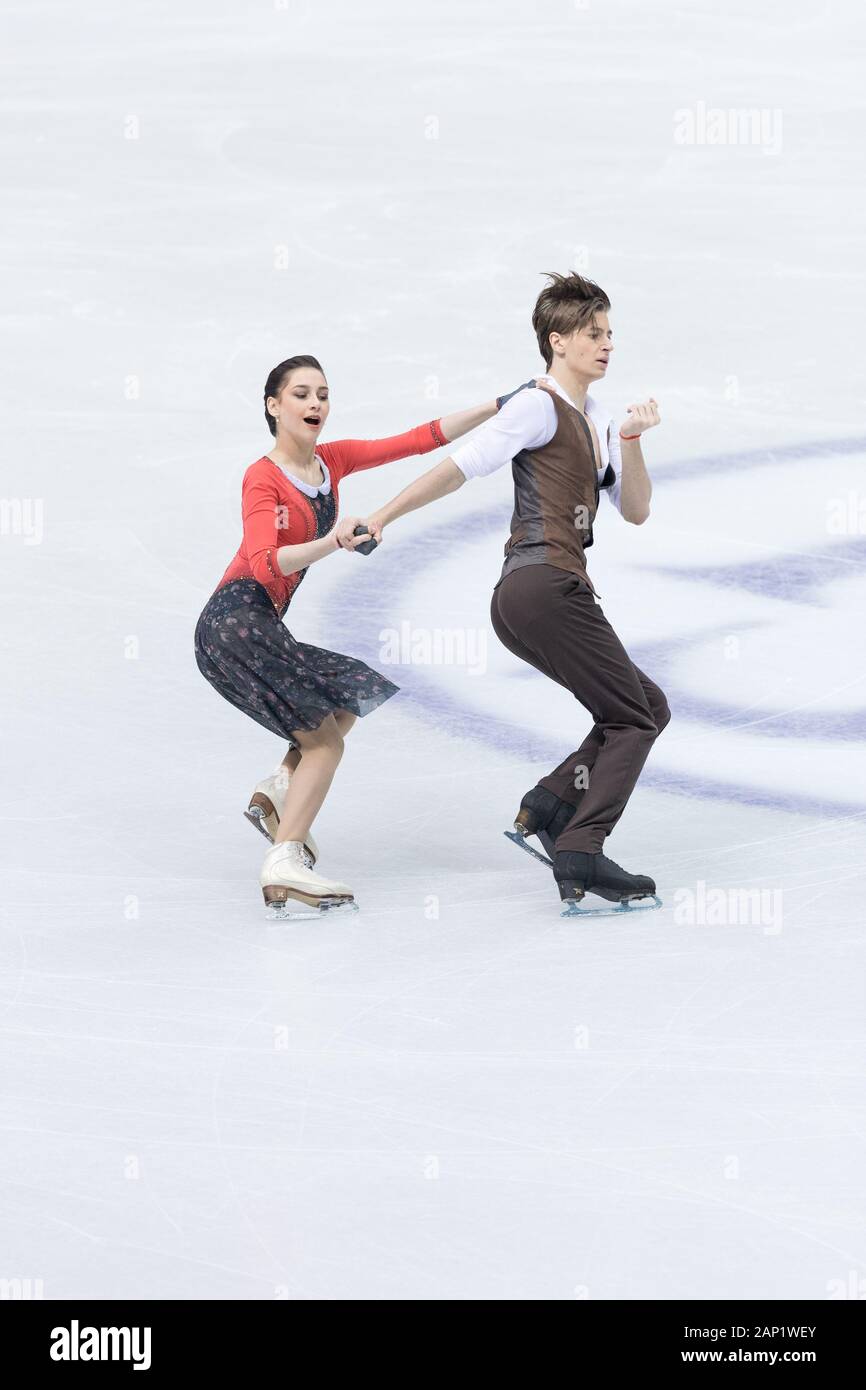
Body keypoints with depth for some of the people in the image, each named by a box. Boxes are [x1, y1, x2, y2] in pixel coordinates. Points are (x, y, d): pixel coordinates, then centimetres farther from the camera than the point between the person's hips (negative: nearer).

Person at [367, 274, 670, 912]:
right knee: (634, 719, -6)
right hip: (545, 586, -9)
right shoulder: (539, 406, -4)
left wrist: (631, 440, 2)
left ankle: (551, 802, 2)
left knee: (649, 708, 14)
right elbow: (461, 466, -10)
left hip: (522, 598, 9)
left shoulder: (595, 422, 23)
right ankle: (581, 849, -15)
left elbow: (636, 511, 16)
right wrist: (381, 517, -14)